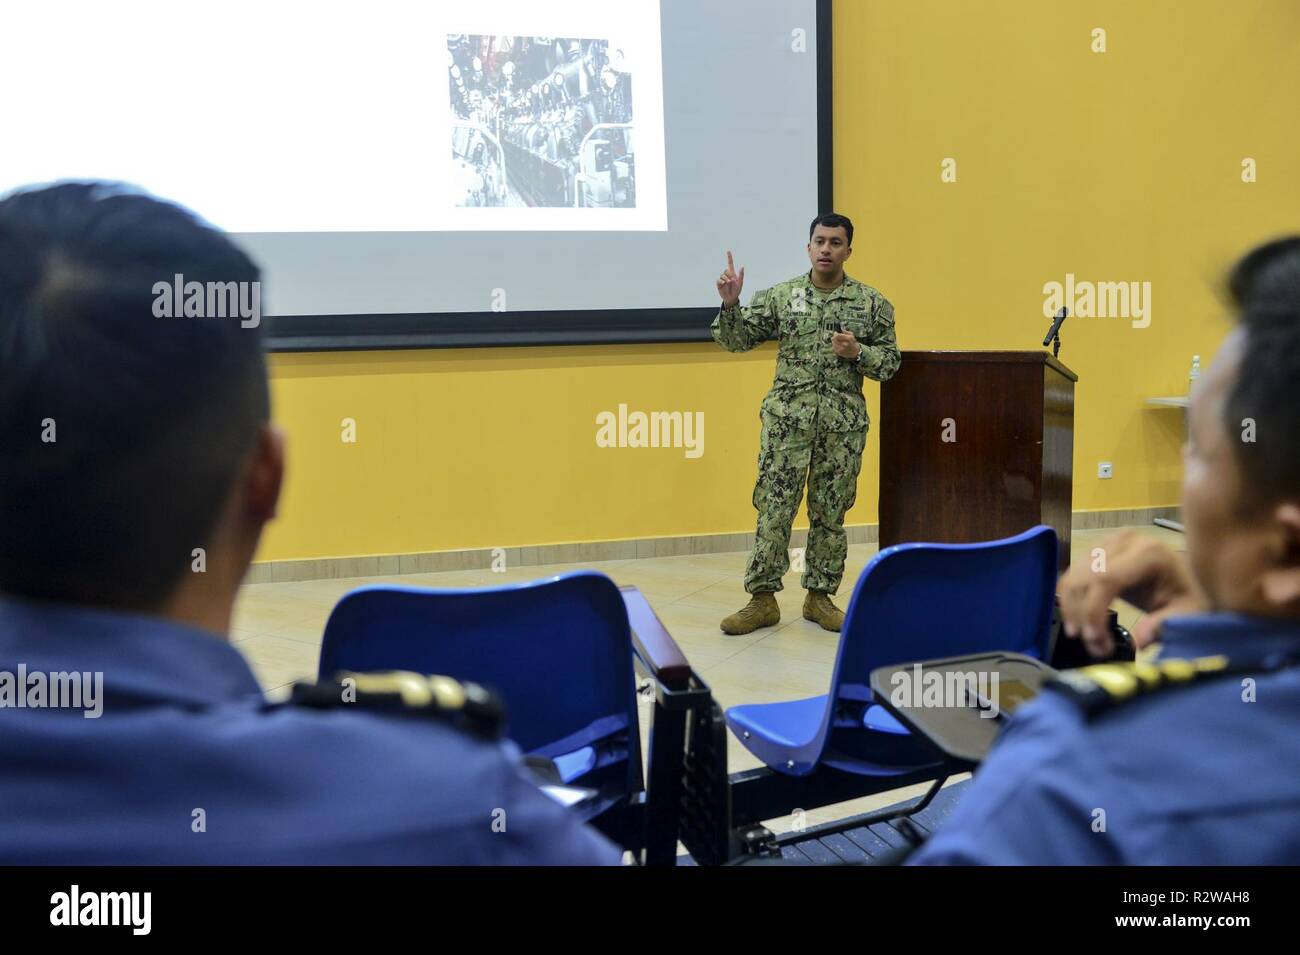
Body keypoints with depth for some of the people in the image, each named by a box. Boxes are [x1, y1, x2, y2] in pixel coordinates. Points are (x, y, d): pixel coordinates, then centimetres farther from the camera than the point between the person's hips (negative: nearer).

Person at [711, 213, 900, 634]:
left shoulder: (872, 303, 3)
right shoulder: (779, 296, 3)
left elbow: (890, 361, 5)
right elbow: (736, 340, 3)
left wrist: (858, 353, -13)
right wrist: (730, 304, -14)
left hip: (843, 424, 1)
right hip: (787, 419, 0)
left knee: (830, 512, 8)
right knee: (773, 508, -1)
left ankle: (820, 596, 21)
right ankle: (762, 599, 9)